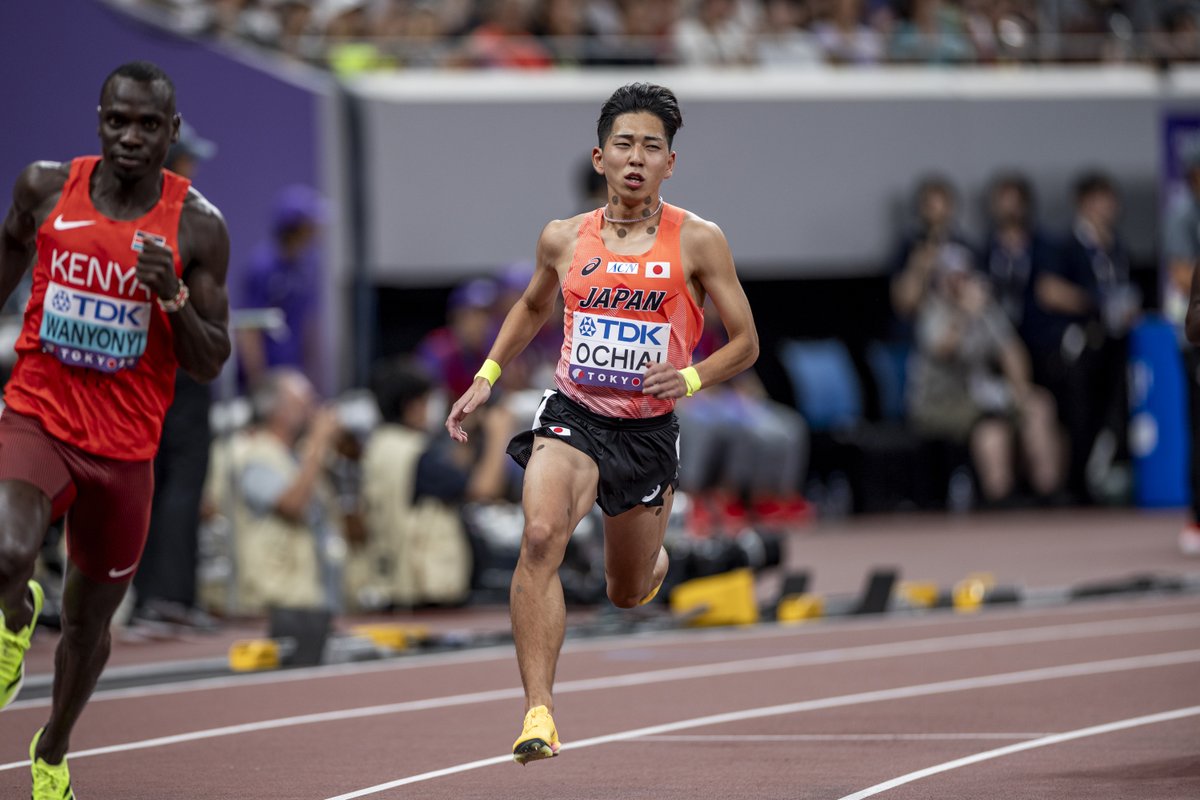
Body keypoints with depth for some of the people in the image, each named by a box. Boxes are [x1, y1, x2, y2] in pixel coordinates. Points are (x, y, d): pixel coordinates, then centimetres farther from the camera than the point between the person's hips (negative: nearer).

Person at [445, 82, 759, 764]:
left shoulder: (698, 242, -6)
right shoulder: (565, 240, 2)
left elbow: (746, 343, -1)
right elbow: (533, 308, 24)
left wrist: (688, 379, -19)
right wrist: (487, 377, 15)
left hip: (650, 432, 0)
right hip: (573, 415, 0)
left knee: (628, 592, 15)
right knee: (542, 536, -29)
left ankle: (651, 562, 57)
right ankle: (539, 713, -31)